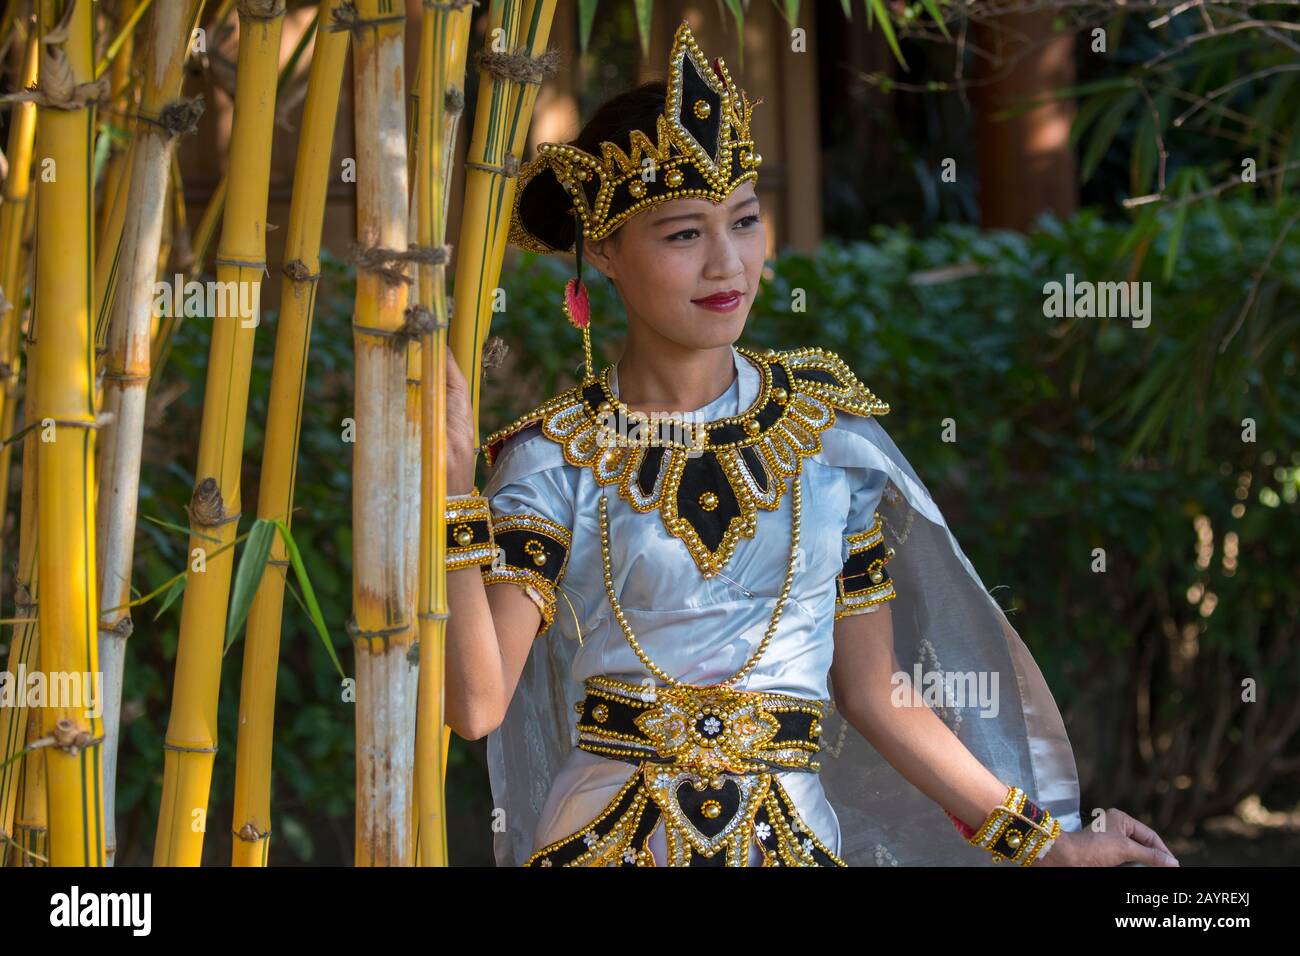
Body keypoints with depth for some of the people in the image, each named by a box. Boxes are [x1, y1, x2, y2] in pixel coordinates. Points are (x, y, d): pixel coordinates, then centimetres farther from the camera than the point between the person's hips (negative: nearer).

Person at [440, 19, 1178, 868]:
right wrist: (453, 484, -19)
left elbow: (875, 691, 6)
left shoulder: (828, 424, 2)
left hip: (794, 843, 2)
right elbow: (476, 703, -15)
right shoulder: (555, 457, -4)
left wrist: (1040, 839, 6)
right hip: (605, 841, -2)